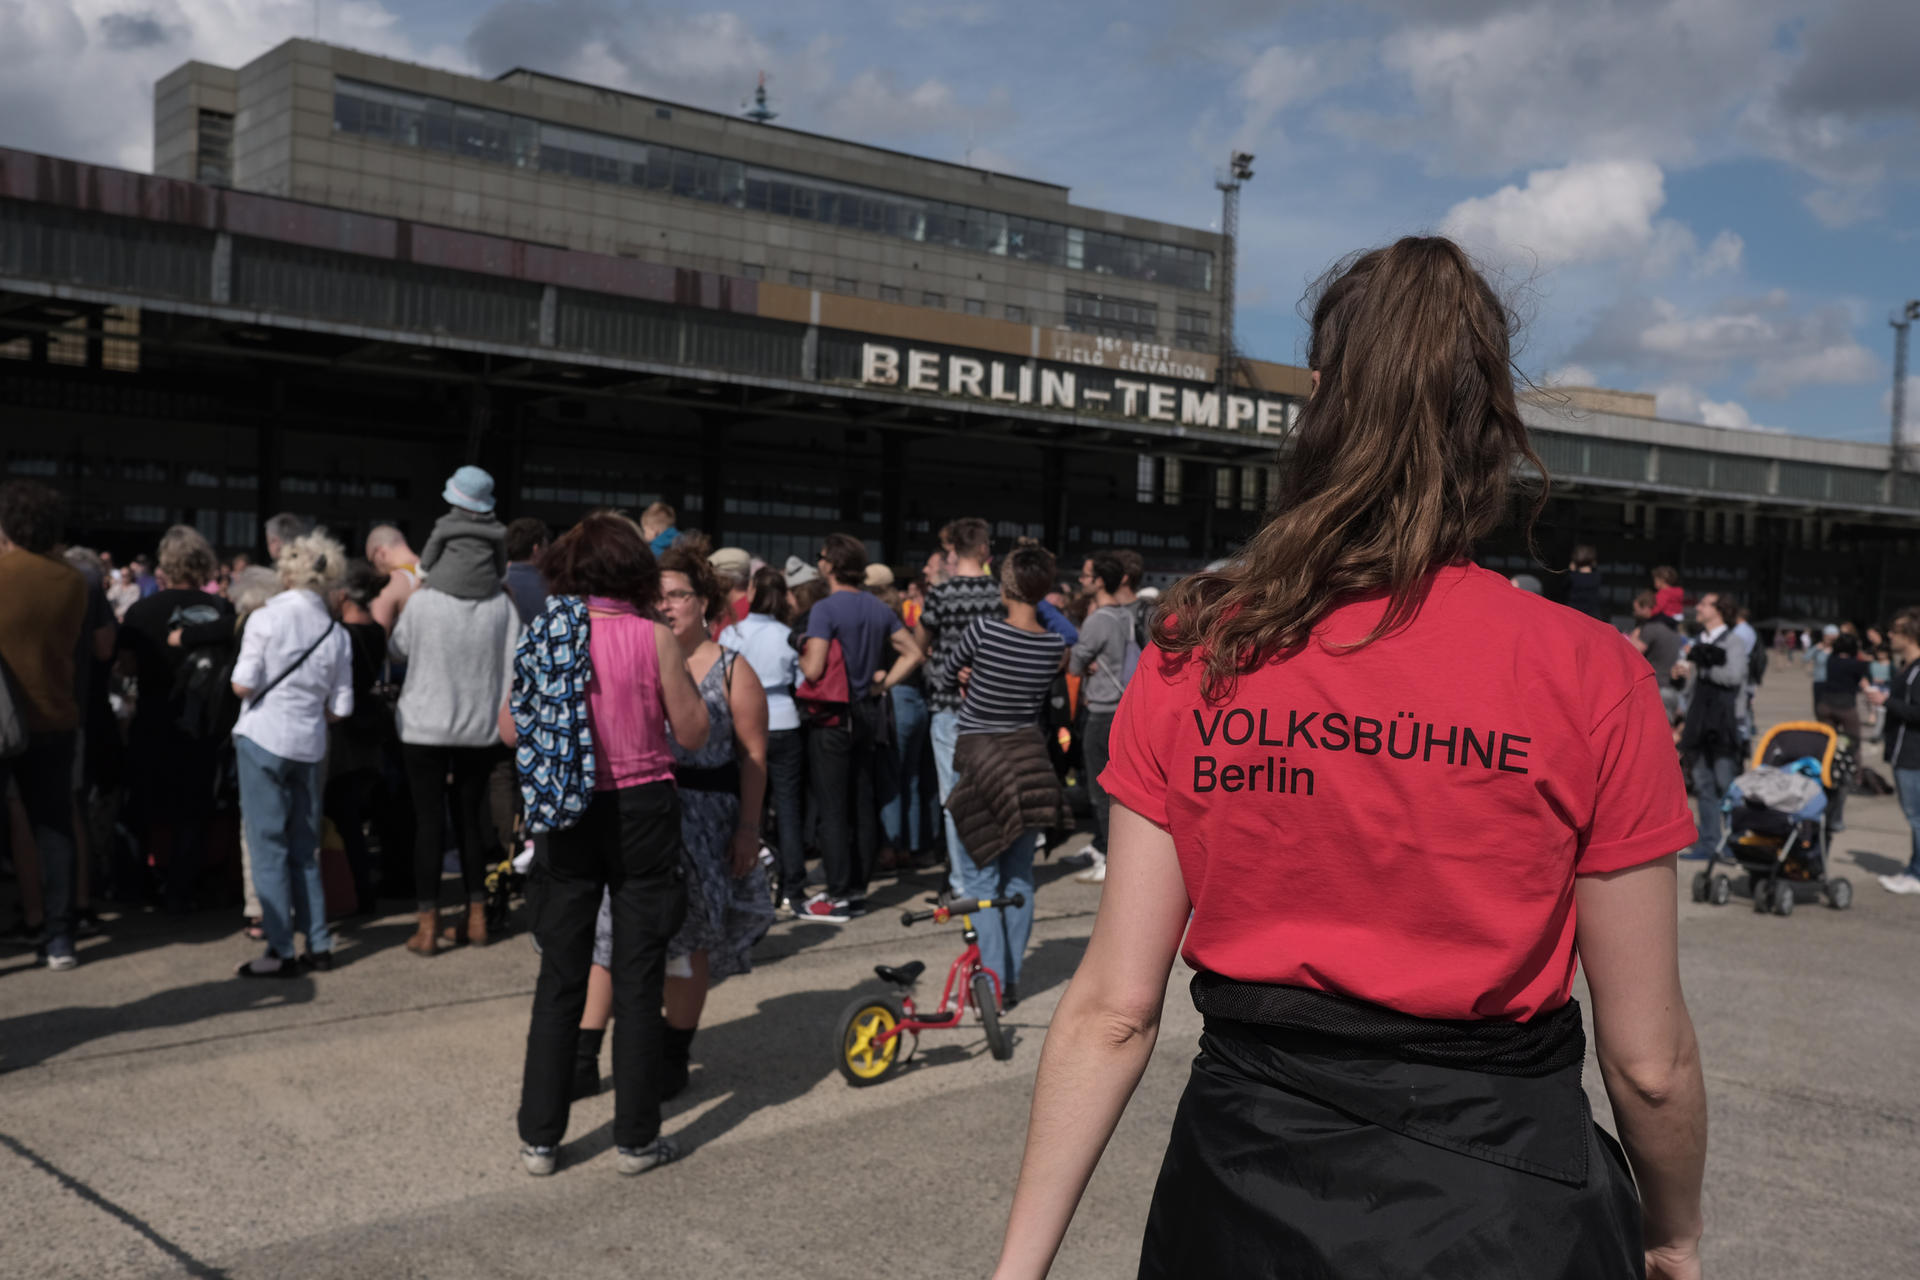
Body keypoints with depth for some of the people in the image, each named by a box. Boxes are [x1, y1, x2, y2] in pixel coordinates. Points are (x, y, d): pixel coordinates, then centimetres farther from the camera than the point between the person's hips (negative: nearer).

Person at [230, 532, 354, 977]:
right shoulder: (336, 632, 3)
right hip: (310, 745, 4)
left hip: (263, 737, -4)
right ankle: (318, 944, 15)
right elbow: (340, 708, 3)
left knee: (268, 846, 1)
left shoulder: (266, 618, -8)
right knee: (304, 848, 14)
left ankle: (281, 951, 1)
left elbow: (242, 685, -12)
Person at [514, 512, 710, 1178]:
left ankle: (540, 1137, 17)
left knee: (560, 977, 11)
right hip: (642, 812, -3)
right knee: (638, 979, 6)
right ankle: (636, 1138, 14)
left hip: (566, 817, 3)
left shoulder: (545, 633, -1)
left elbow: (514, 730, 6)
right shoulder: (652, 637, -10)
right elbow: (692, 735, -3)